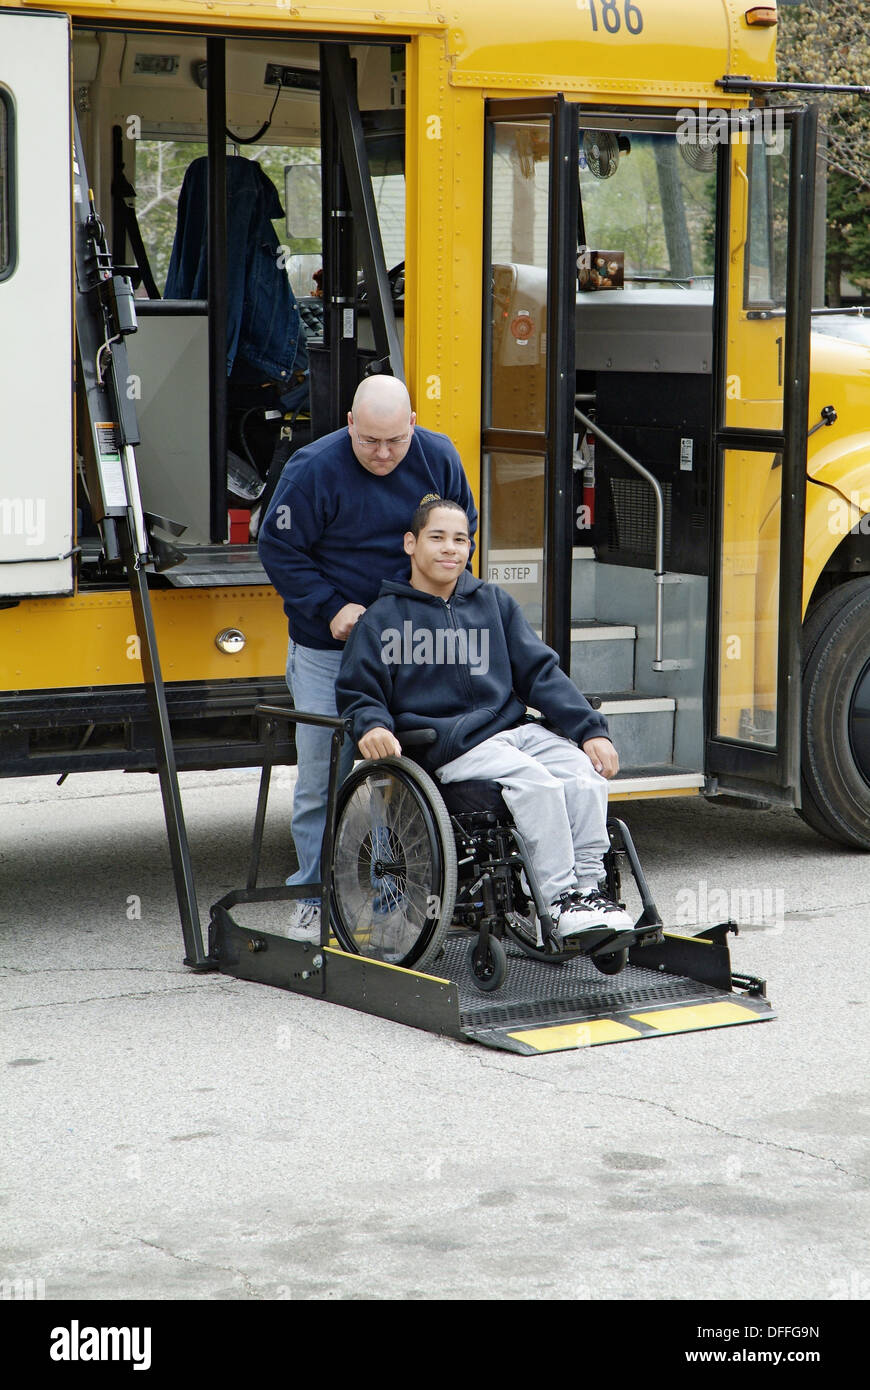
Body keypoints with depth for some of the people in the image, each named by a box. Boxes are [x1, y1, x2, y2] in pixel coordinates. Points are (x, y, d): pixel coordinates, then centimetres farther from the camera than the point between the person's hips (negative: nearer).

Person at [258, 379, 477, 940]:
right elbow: (279, 549, -7)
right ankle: (314, 899, 15)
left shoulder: (438, 458, -2)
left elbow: (463, 533, 13)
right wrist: (330, 608, -15)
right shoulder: (313, 469, -14)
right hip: (328, 649, -3)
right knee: (322, 777, 2)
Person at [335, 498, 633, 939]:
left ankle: (588, 889, -22)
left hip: (513, 728, 5)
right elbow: (357, 695, 4)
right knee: (534, 780, -31)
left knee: (586, 772, -23)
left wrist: (590, 729, 2)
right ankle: (560, 903, -30)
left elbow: (541, 672, 14)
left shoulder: (495, 602, 20)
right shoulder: (383, 618, 7)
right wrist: (371, 727, -21)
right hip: (451, 746, -5)